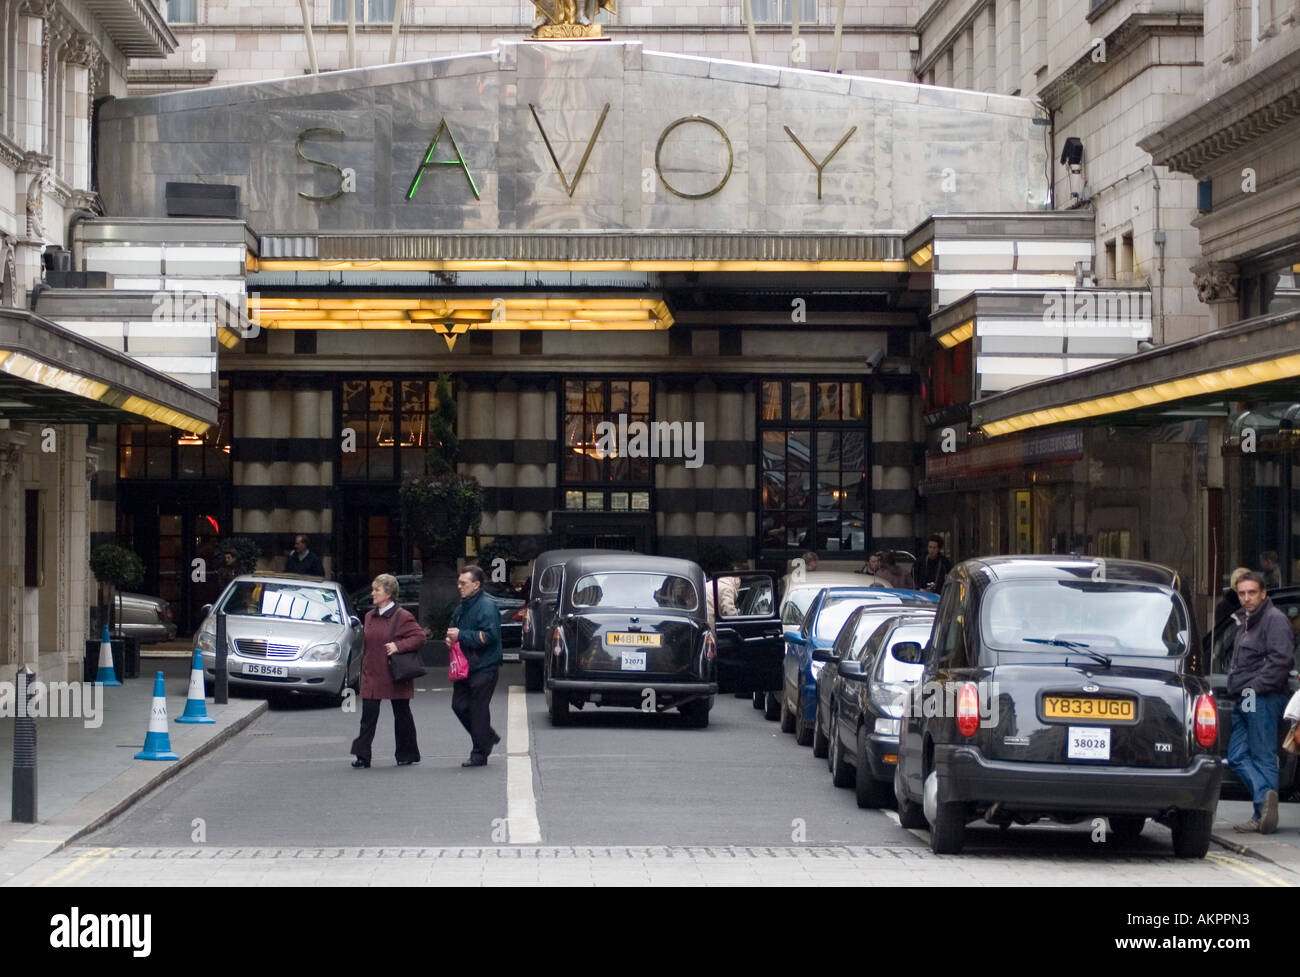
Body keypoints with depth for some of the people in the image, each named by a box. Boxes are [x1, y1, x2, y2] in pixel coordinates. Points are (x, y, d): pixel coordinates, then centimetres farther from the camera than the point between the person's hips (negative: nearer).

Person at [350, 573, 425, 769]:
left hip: (395, 677, -5)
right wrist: (364, 670, 13)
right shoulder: (370, 617, 12)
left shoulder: (402, 617, -9)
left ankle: (407, 754, 19)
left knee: (402, 716, 8)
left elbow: (419, 637, -13)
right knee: (368, 716, -3)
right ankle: (362, 755, -6)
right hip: (372, 676, 5)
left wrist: (398, 646, -23)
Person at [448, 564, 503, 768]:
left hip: (483, 667, -9)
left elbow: (488, 636, -20)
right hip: (464, 666, 9)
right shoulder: (461, 607, 16)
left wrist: (461, 636, -19)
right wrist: (451, 638, 5)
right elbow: (456, 629, 29)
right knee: (459, 705, 7)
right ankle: (488, 738, 25)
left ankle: (480, 754, 3)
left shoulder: (486, 606, -12)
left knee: (478, 709, -4)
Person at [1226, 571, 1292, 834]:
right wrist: (1238, 688, 14)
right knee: (1238, 756, 3)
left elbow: (1281, 660, -19)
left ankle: (1263, 817, -10)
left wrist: (1255, 687, -19)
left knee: (1264, 758, -9)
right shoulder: (1245, 622, 22)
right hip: (1246, 701, 10)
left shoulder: (1275, 619, -8)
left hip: (1263, 700, -10)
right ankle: (1266, 796, -2)